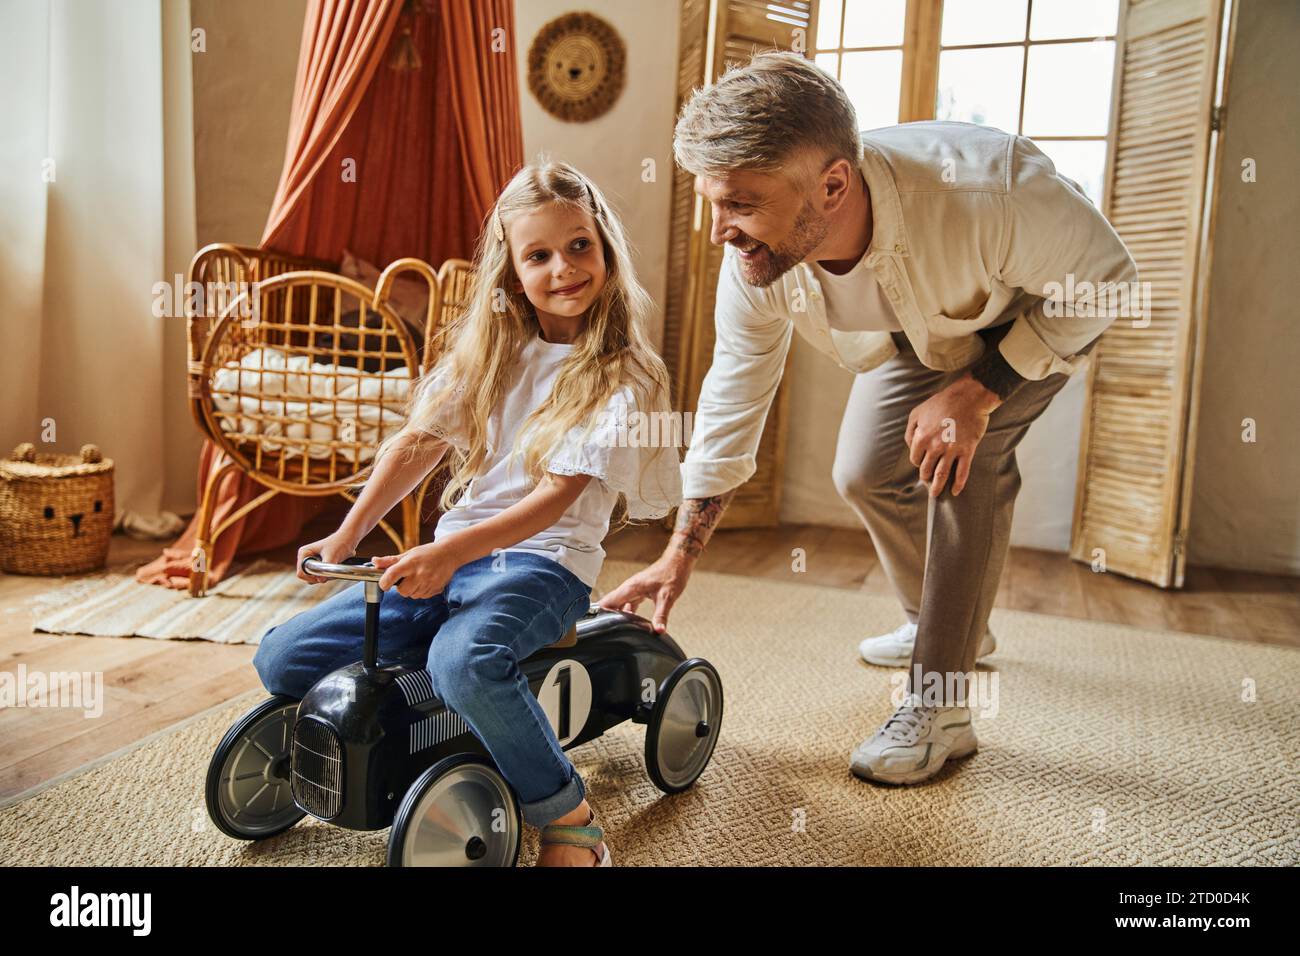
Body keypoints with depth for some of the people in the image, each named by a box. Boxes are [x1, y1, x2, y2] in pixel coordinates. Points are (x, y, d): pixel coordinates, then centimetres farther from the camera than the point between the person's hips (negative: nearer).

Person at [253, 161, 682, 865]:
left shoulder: (622, 375, -7)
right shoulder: (490, 351, 10)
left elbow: (558, 496, -15)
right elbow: (420, 441, 9)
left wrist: (451, 551, -24)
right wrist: (347, 535, 0)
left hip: (544, 562, -6)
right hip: (450, 556, 6)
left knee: (464, 660, -39)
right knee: (282, 661, -4)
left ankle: (568, 817, -15)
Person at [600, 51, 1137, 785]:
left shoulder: (985, 191, -45)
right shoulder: (755, 262, -29)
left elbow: (1106, 276, -26)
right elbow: (733, 399, -16)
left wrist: (978, 393, -34)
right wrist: (681, 556, -13)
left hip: (1044, 307, -5)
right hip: (920, 331, 5)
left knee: (965, 459, -26)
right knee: (866, 474, 3)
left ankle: (940, 709, -15)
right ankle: (949, 622, 31)